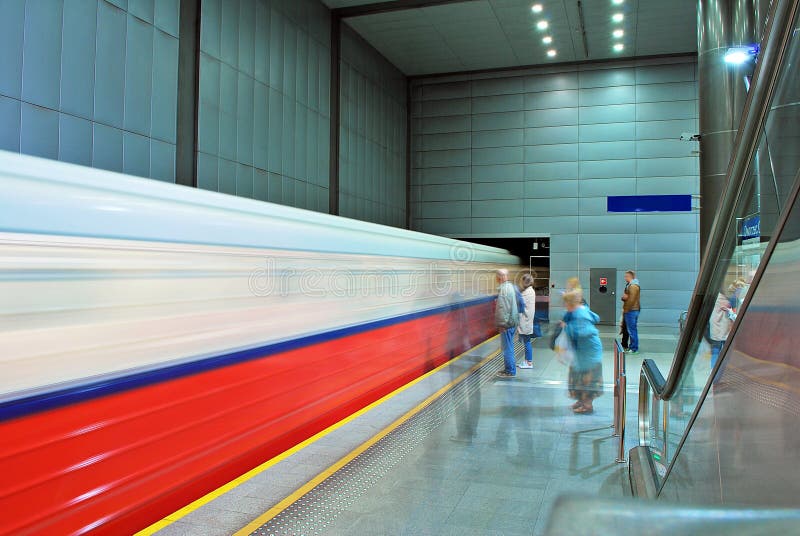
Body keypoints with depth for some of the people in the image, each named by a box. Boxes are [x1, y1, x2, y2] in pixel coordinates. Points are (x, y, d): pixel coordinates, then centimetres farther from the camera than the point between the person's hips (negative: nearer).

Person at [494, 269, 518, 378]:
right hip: (512, 321, 10)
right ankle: (510, 368, 27)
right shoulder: (511, 286, 10)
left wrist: (502, 323, -18)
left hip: (506, 323, -10)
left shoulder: (504, 289, -20)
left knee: (507, 347, -1)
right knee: (509, 347, 18)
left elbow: (503, 308, -23)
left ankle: (510, 371, 5)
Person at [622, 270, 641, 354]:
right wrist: (624, 297, 1)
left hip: (631, 310, -11)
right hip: (630, 310, 11)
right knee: (631, 329, 15)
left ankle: (634, 349, -5)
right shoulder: (629, 285, 18)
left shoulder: (633, 286, -15)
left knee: (632, 330, -8)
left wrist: (626, 309, -14)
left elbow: (631, 300, -19)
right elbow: (626, 296, 23)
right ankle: (631, 346, 22)